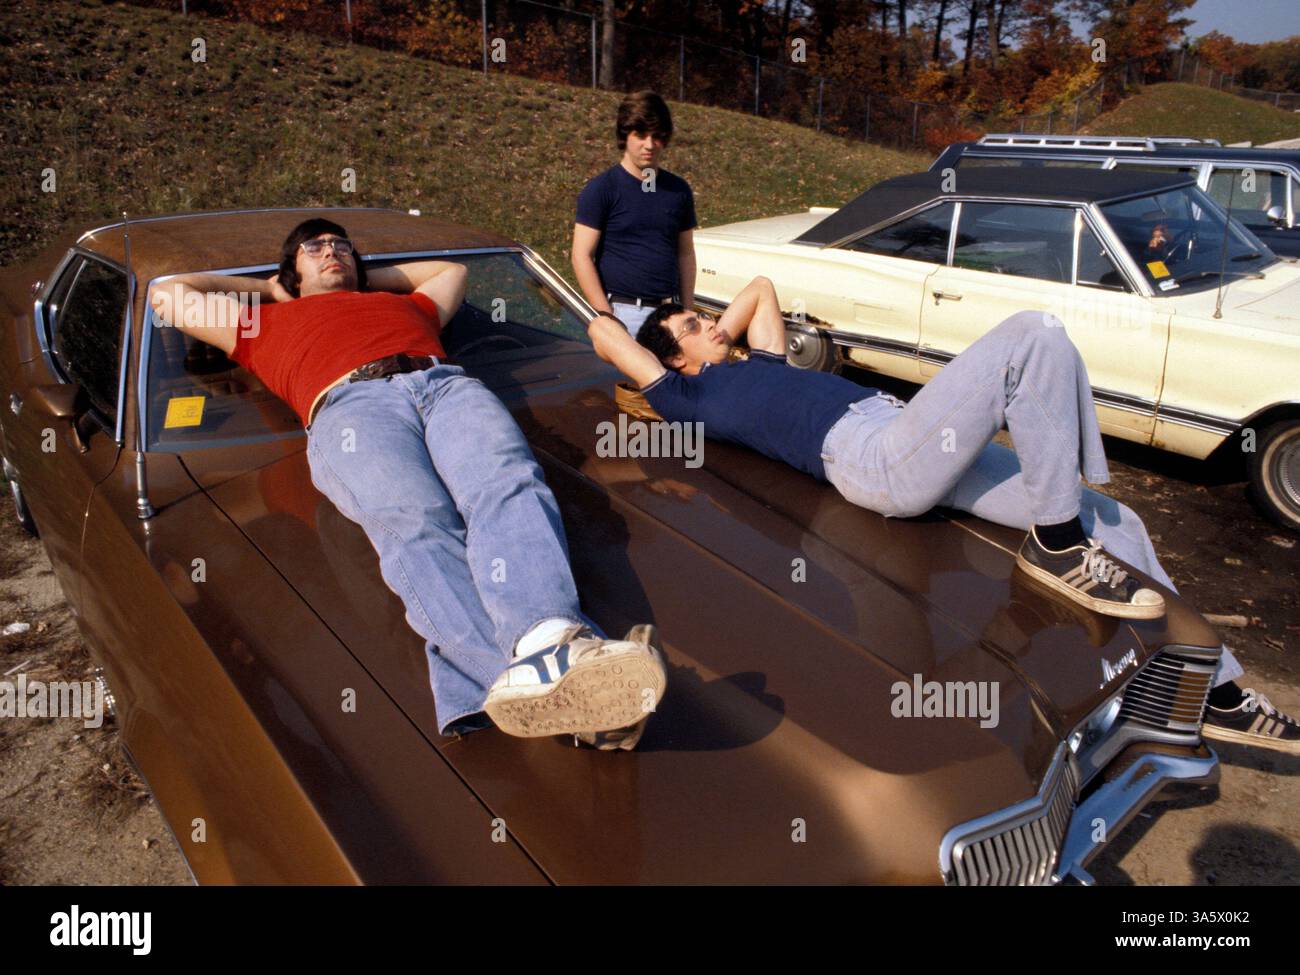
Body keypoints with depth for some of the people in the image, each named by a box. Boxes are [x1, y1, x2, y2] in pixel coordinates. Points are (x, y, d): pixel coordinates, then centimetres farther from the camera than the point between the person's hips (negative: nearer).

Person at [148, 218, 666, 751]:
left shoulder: (404, 304, 46)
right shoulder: (269, 323, 41)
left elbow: (452, 269, 64)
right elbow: (168, 295, 49)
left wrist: (366, 278, 58)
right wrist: (266, 287, 52)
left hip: (448, 384, 3)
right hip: (350, 403, -2)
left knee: (509, 487, -34)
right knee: (416, 524, -37)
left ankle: (549, 635, -62)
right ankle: (521, 671, -62)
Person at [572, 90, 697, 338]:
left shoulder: (679, 190, 10)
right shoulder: (601, 189, -4)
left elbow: (685, 254, 15)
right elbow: (582, 256, -8)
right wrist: (607, 317, -14)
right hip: (624, 313, -4)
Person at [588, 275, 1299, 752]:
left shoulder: (754, 365, 29)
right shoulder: (690, 398, 6)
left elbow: (762, 288, 44)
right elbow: (603, 332, 7)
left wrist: (723, 334, 36)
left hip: (922, 453, 9)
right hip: (878, 460, -9)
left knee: (1113, 524, 7)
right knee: (1034, 336, -21)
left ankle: (1215, 692, 18)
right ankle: (1056, 544, -14)